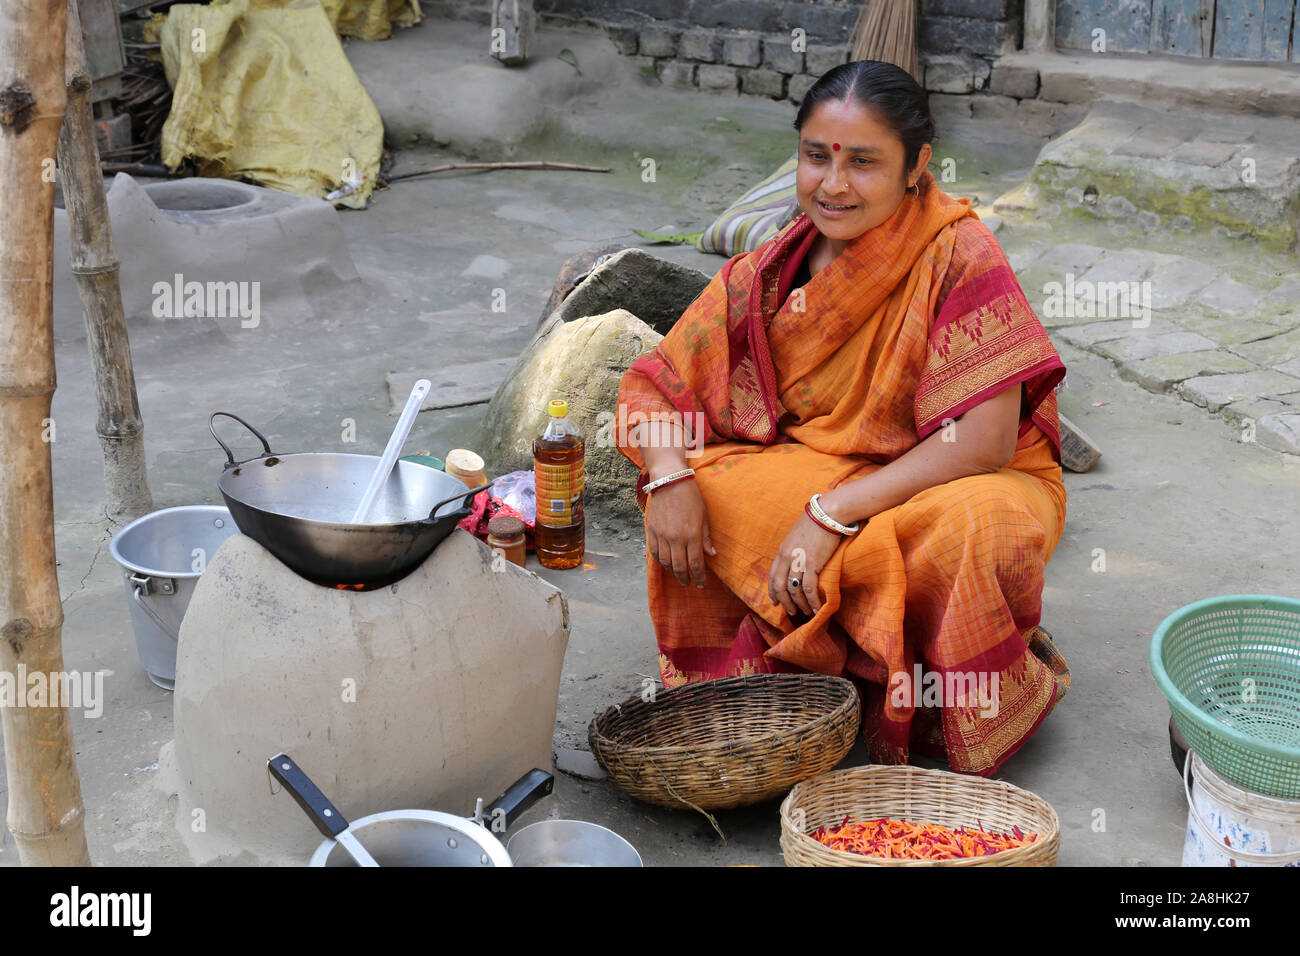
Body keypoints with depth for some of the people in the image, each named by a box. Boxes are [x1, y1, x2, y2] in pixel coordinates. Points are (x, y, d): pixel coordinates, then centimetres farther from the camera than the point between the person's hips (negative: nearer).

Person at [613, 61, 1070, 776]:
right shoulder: (767, 273, -5)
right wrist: (669, 476, -26)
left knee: (971, 531, -38)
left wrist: (832, 513, -29)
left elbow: (986, 441, -24)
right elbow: (653, 388, -4)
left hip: (960, 487, -3)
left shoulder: (959, 256, -18)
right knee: (690, 486, -21)